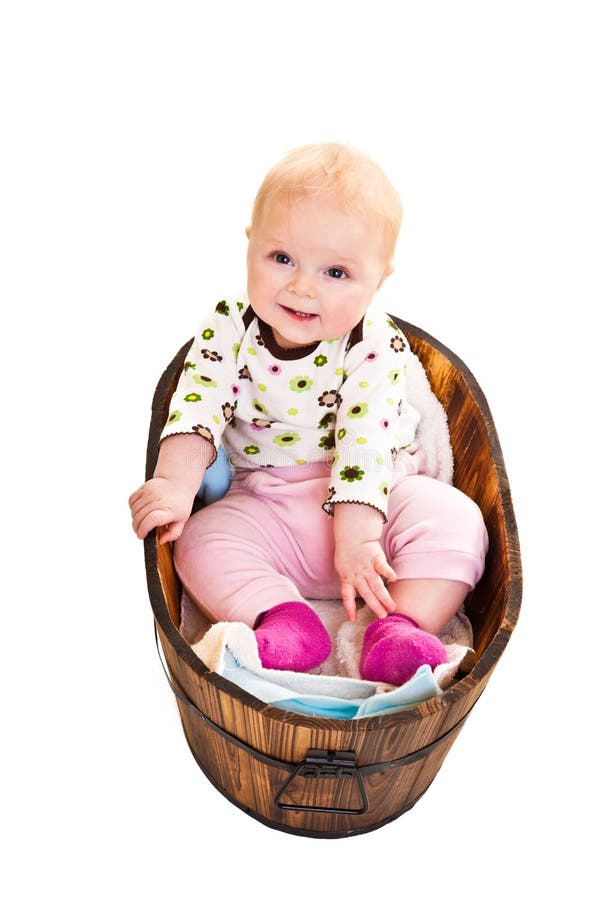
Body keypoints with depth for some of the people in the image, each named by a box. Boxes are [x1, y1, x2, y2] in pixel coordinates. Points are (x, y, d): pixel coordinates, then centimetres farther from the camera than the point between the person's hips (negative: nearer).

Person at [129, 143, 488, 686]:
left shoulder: (376, 348, -15)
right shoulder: (227, 331, -6)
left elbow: (365, 447, -21)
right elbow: (197, 410, -13)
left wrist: (356, 541, -29)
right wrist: (177, 483, -30)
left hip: (372, 499, -1)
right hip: (265, 508, 2)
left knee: (454, 519, -22)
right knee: (201, 540, -20)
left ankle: (399, 632, -25)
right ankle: (283, 620, -27)